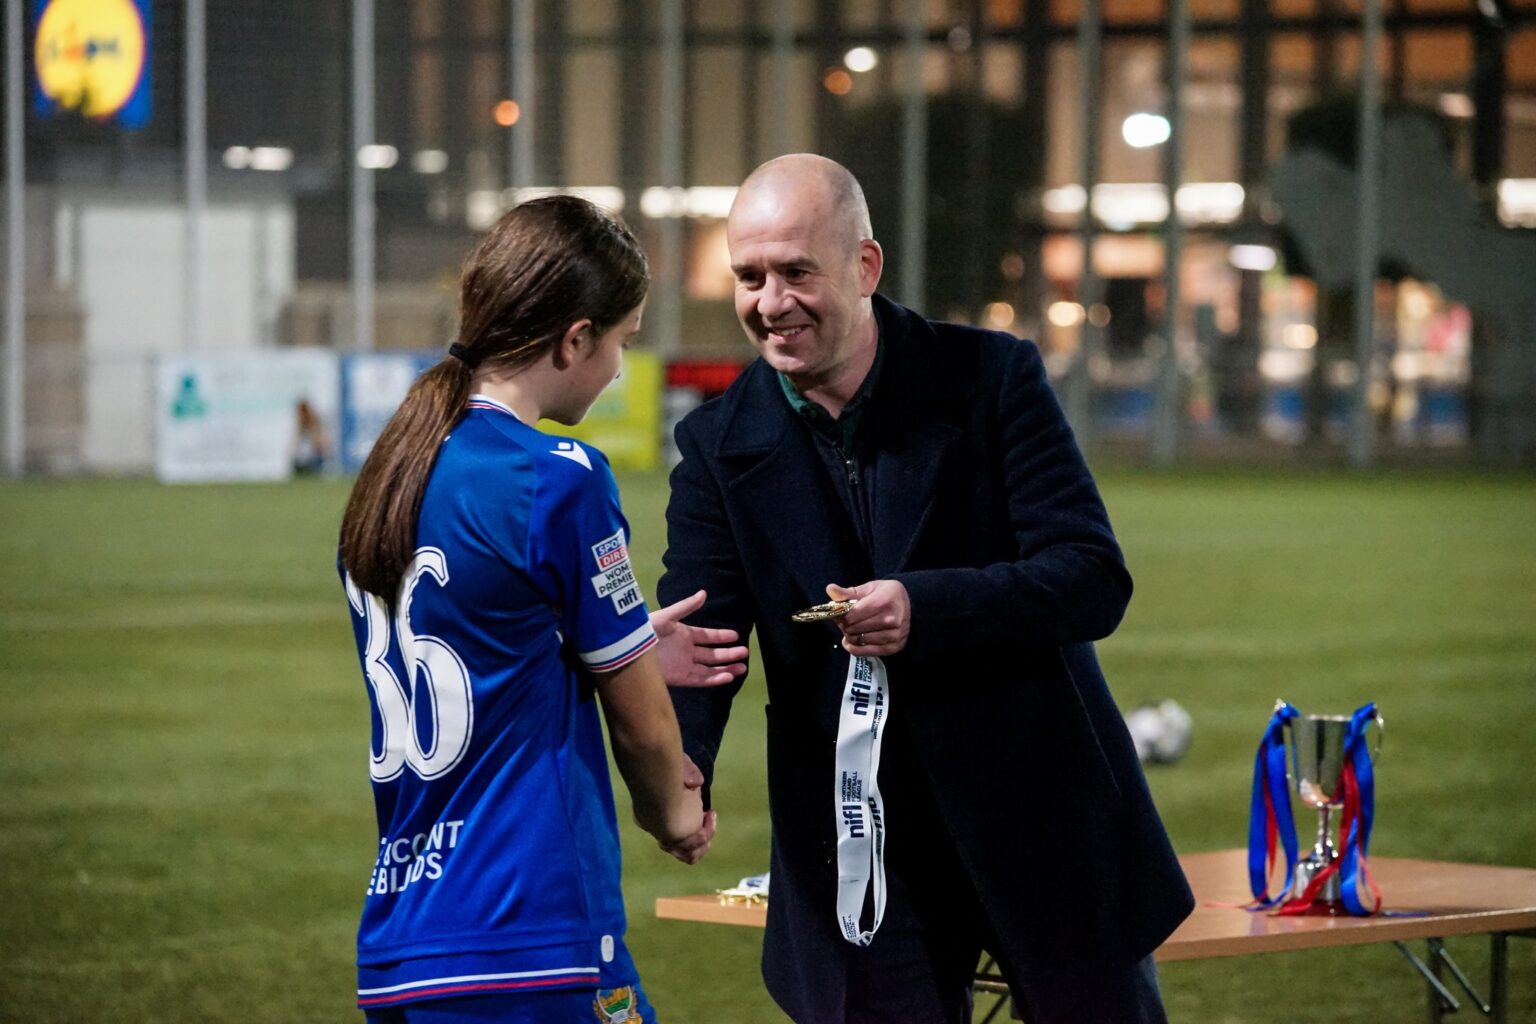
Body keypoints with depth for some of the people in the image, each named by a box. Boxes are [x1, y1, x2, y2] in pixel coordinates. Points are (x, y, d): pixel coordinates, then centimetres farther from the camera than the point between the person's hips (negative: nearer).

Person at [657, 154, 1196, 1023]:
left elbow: (1095, 580, -13)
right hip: (860, 852, 2)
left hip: (1044, 826, -1)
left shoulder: (994, 380, -7)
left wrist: (926, 607, -29)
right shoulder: (721, 445, 0)